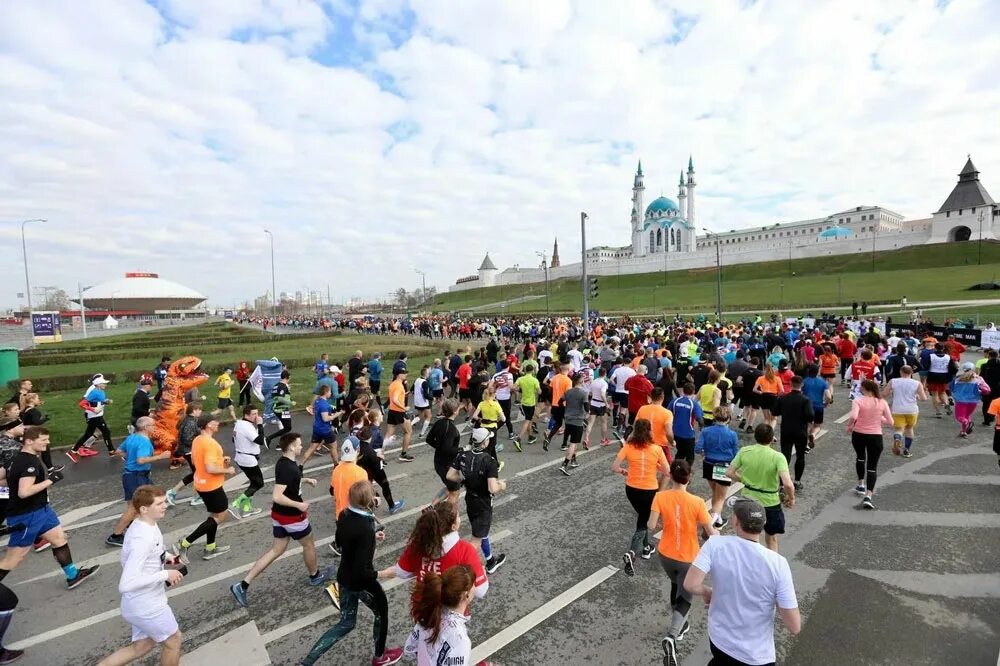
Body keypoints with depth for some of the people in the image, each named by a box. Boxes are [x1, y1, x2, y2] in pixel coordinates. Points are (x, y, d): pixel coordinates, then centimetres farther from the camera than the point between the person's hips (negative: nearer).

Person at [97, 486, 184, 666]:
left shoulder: (144, 525, -1)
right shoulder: (143, 538, -32)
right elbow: (126, 584, -34)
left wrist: (164, 557, 3)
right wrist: (165, 574, -26)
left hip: (140, 603, 8)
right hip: (146, 605, -8)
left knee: (142, 647, 26)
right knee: (174, 640, 16)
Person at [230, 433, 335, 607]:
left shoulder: (284, 462, 1)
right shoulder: (287, 467, -29)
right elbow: (277, 496, -33)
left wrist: (305, 480, 11)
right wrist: (299, 505, -25)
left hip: (279, 515, 9)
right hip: (292, 516, -9)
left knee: (277, 550, 18)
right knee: (309, 544, 15)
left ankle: (242, 585, 16)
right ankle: (315, 576, 37)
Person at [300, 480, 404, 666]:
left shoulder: (344, 516, -10)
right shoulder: (366, 529, -33)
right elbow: (362, 570, -31)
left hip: (344, 578, 7)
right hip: (361, 582, -7)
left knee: (346, 623, 25)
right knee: (381, 613, 23)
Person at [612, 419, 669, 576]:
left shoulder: (628, 447, -10)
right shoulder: (657, 449, -12)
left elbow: (614, 467, -11)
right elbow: (667, 472, -6)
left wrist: (623, 471, 8)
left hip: (631, 489, 2)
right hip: (650, 491, -2)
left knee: (643, 517, 29)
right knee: (643, 523, 12)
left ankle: (645, 548, 40)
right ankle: (631, 553, -9)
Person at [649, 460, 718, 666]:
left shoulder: (660, 497, -16)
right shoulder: (696, 502, -21)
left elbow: (651, 526, -17)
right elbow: (711, 533, -14)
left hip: (665, 554, 3)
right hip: (689, 559, -3)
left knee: (676, 587, 31)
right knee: (684, 598, 12)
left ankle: (679, 625, 45)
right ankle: (672, 637, -9)